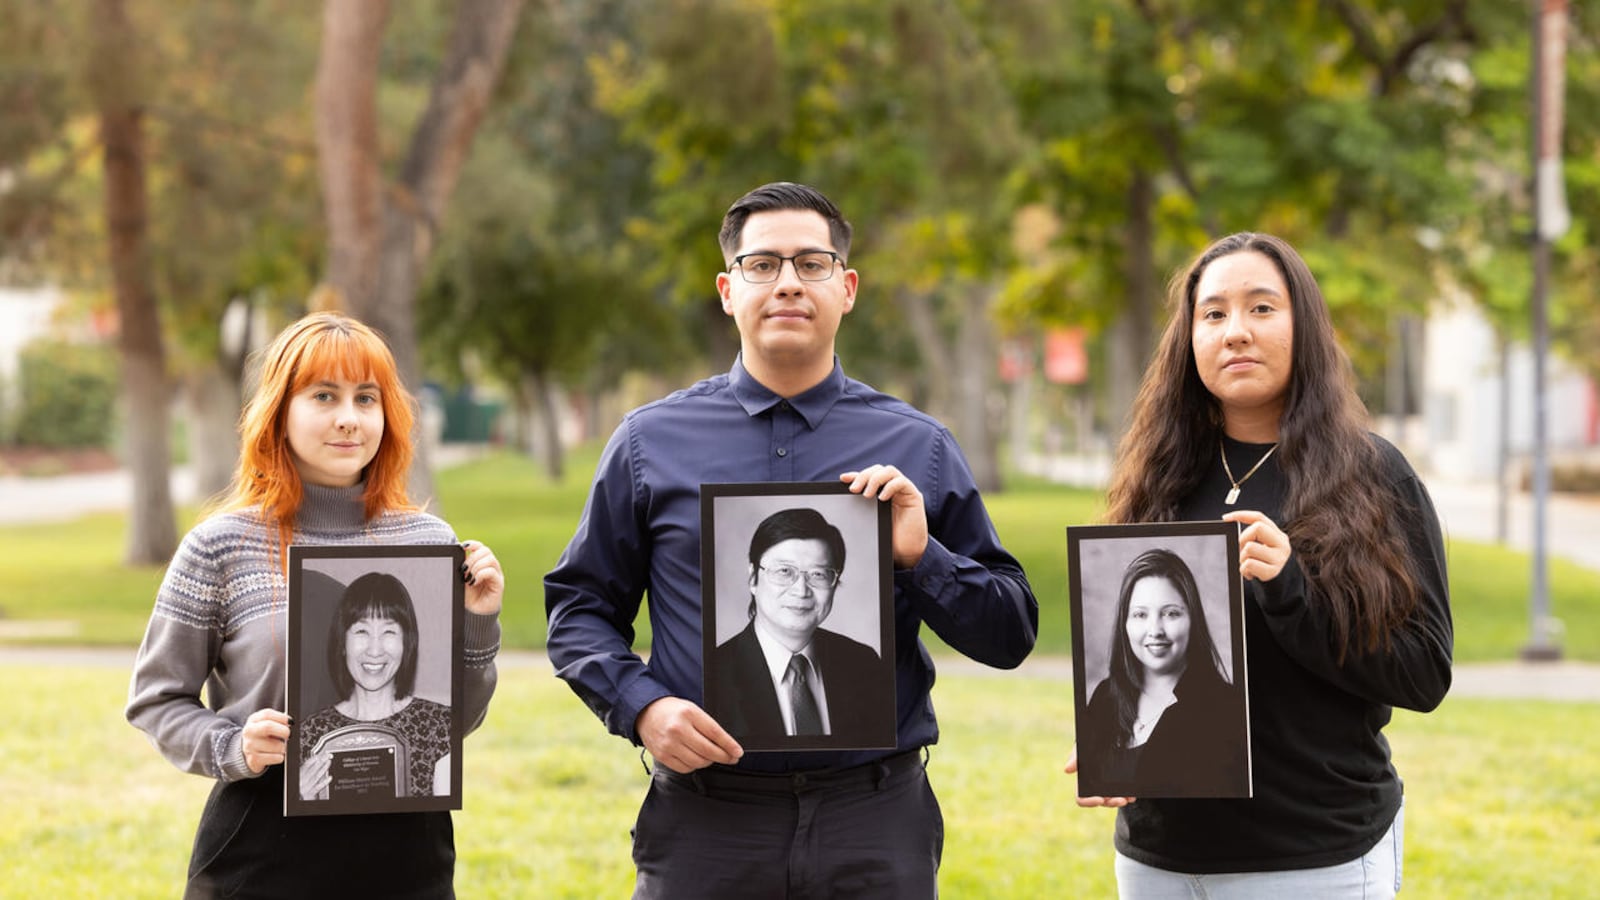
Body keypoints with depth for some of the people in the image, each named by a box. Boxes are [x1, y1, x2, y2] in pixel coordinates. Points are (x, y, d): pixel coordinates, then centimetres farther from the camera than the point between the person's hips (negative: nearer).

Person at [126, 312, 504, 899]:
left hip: (408, 852, 2)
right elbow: (156, 700, 3)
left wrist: (477, 625, -6)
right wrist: (231, 749, -13)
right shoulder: (221, 546, -2)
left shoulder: (429, 542, 4)